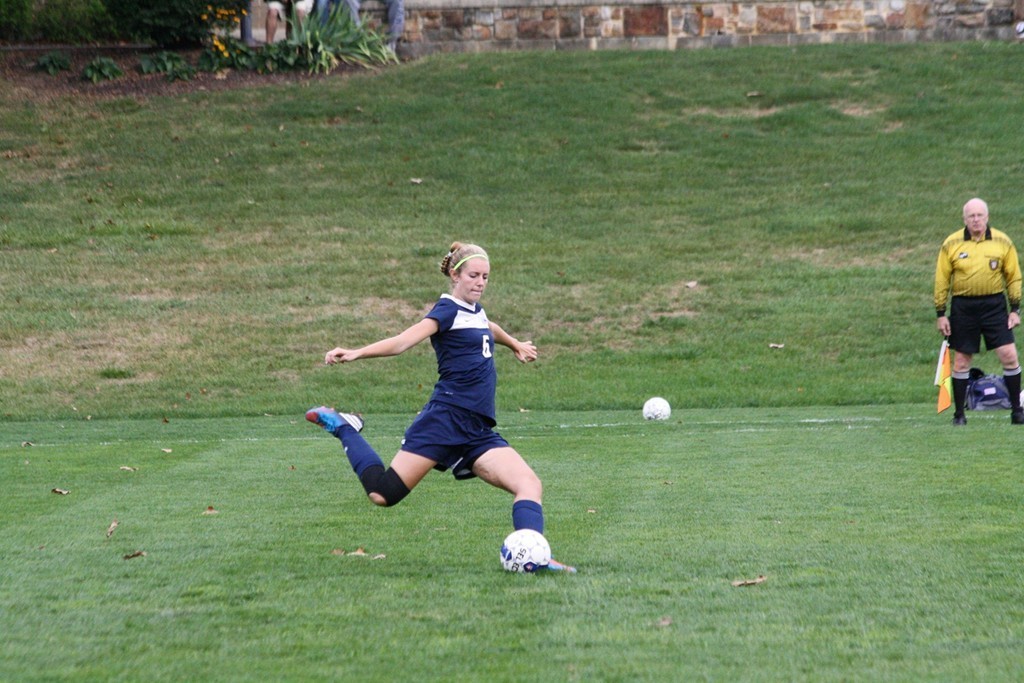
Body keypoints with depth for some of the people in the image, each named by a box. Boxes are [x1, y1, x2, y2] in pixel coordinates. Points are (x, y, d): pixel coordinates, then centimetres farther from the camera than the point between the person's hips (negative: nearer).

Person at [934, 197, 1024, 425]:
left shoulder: (1003, 242, 1)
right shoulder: (951, 244, -1)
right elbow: (941, 280, 3)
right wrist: (940, 314, 0)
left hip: (995, 304, 0)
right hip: (963, 306, 0)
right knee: (961, 361, 3)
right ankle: (959, 414, 13)